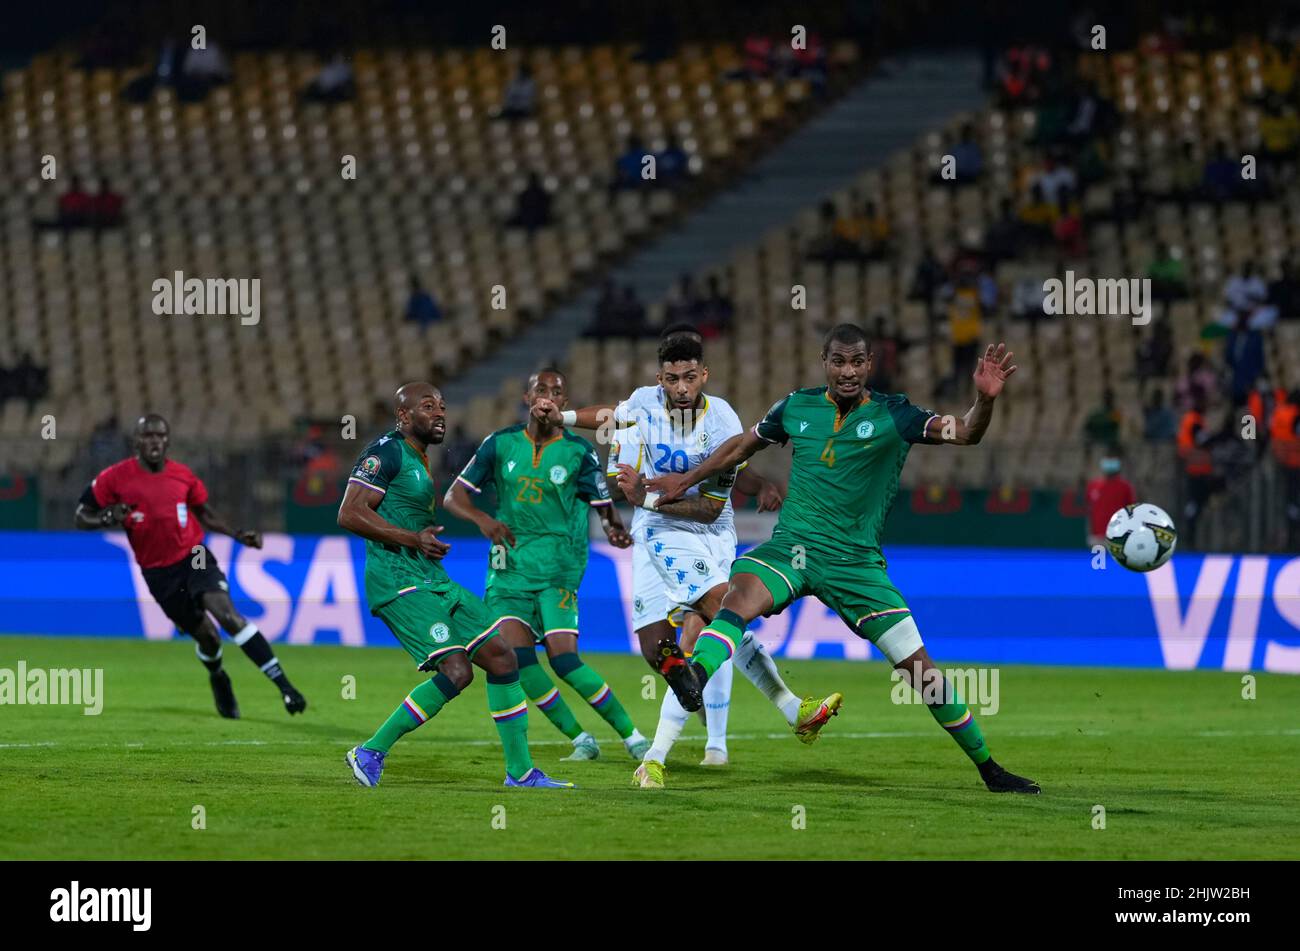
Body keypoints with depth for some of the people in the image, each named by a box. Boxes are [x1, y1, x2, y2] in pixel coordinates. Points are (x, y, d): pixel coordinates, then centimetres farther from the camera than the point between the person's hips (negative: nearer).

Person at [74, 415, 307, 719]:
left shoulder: (183, 476, 0)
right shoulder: (115, 477, -8)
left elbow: (205, 514, 16)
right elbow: (81, 516, 0)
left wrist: (238, 534, 3)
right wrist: (108, 519, -21)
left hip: (193, 556, 0)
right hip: (158, 571, 0)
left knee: (226, 612, -22)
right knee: (206, 636, 2)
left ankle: (283, 684, -24)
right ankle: (218, 679, 39)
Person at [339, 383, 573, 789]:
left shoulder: (417, 458, 20)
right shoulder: (387, 452, -10)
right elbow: (349, 514, -19)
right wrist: (413, 538, -22)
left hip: (434, 582, 10)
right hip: (399, 583, -10)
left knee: (500, 656, 5)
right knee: (456, 671, -20)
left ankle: (520, 772, 11)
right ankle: (371, 753, -9)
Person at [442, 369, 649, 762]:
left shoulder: (578, 452, 1)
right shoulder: (501, 444, 6)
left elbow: (604, 507, 2)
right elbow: (454, 496, 6)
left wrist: (615, 529, -21)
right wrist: (482, 519, -15)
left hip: (558, 567, -3)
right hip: (508, 566, 3)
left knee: (564, 659, -17)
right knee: (517, 655, -14)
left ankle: (631, 735, -3)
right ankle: (580, 740, 0)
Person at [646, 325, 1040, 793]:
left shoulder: (893, 415, -2)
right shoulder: (797, 407, 6)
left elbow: (964, 433, -16)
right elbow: (742, 446, 24)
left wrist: (985, 400, -36)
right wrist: (687, 479, 30)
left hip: (856, 561, -1)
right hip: (792, 544, 1)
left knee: (918, 665, -4)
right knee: (739, 598, -33)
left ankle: (987, 767, 9)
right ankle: (693, 679, -57)